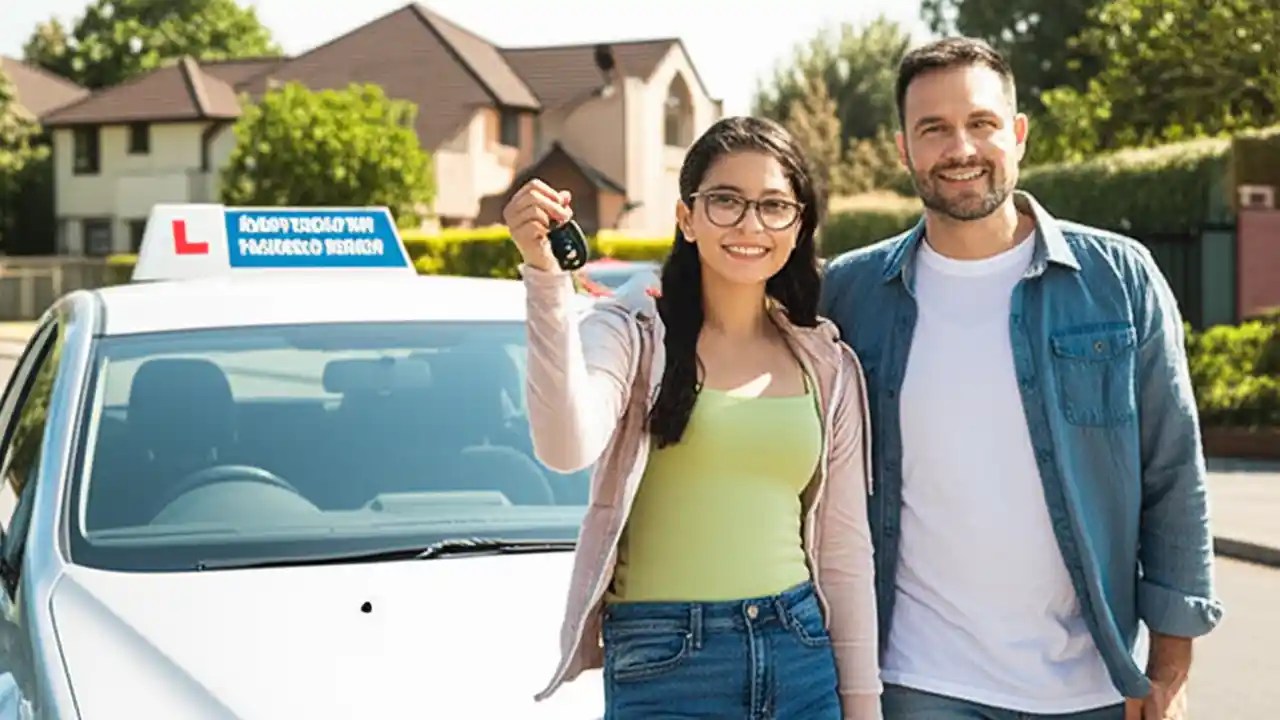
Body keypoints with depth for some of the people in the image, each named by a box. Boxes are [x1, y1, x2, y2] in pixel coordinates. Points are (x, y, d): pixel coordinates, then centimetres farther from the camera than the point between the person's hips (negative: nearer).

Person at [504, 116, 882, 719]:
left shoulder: (826, 364, 8)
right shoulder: (634, 333, -4)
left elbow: (845, 545, 11)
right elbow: (567, 446, -24)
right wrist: (545, 278, -32)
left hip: (801, 655, 4)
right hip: (664, 668, -4)